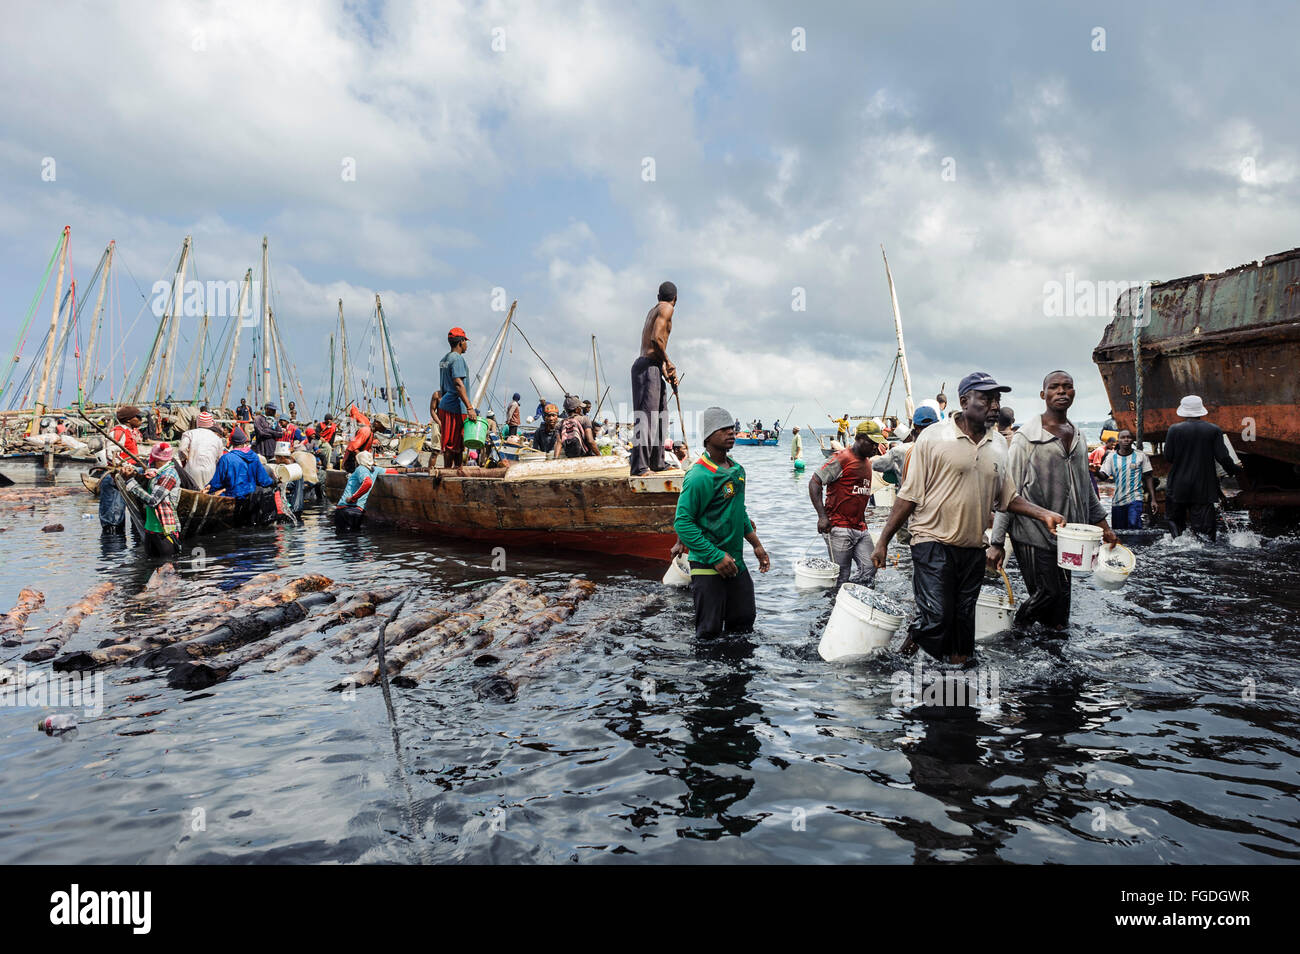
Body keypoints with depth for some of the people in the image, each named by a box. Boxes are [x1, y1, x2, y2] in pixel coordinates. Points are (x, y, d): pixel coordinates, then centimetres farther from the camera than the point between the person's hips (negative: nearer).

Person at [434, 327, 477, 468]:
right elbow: (458, 385, -22)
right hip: (455, 408, -10)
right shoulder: (457, 358, -12)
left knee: (457, 443, 13)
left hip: (445, 407, 10)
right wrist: (470, 408, -26)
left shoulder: (444, 359, 18)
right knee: (452, 444, -6)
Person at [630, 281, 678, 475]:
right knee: (645, 416, -14)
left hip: (653, 367, 10)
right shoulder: (667, 308, -5)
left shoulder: (653, 310, 23)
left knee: (660, 415, 15)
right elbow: (656, 338, -19)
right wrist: (668, 362, -7)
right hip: (649, 366, -10)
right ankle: (639, 467, -18)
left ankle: (657, 462, 21)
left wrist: (666, 371, 15)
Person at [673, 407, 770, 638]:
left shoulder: (737, 470, 9)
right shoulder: (699, 476, -18)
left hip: (735, 561, 8)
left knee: (744, 622, 14)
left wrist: (756, 545, 20)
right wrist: (716, 557, -21)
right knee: (709, 632, -1)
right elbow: (682, 523, -20)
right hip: (707, 565, -8)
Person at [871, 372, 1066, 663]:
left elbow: (1007, 497, 20)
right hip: (934, 543, -5)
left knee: (963, 623, 10)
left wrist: (1044, 514, 5)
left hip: (973, 549, 6)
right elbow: (908, 495, -7)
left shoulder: (998, 446, 11)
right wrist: (883, 542, -9)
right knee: (936, 619, -14)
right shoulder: (935, 437, -7)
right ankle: (912, 640, 14)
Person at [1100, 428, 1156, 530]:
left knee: (1134, 525, -23)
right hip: (1117, 501, 2)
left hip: (1135, 499, -2)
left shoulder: (1140, 456, 4)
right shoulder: (1111, 457, 6)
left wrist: (1153, 500, 1)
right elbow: (1103, 475, -4)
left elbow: (1148, 478, 6)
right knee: (1117, 531, 5)